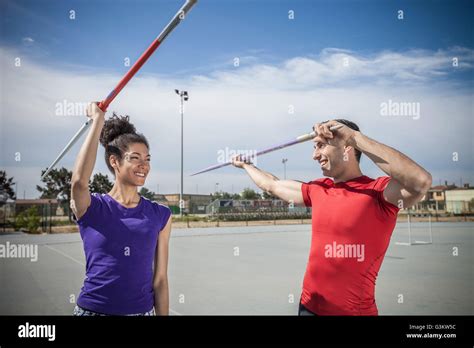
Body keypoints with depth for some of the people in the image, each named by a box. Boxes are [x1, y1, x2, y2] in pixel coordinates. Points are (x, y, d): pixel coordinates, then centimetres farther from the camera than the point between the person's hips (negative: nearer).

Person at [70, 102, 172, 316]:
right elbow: (79, 180, -28)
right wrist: (98, 120, -21)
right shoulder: (91, 208, -6)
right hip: (92, 309, -2)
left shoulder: (160, 216, -1)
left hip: (141, 310, 2)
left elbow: (160, 279, 2)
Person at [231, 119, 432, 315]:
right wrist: (246, 165, 33)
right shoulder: (317, 190, 4)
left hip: (357, 310, -5)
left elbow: (421, 182, -35)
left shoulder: (378, 191, -14)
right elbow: (272, 185, 19)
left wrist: (355, 136, -32)